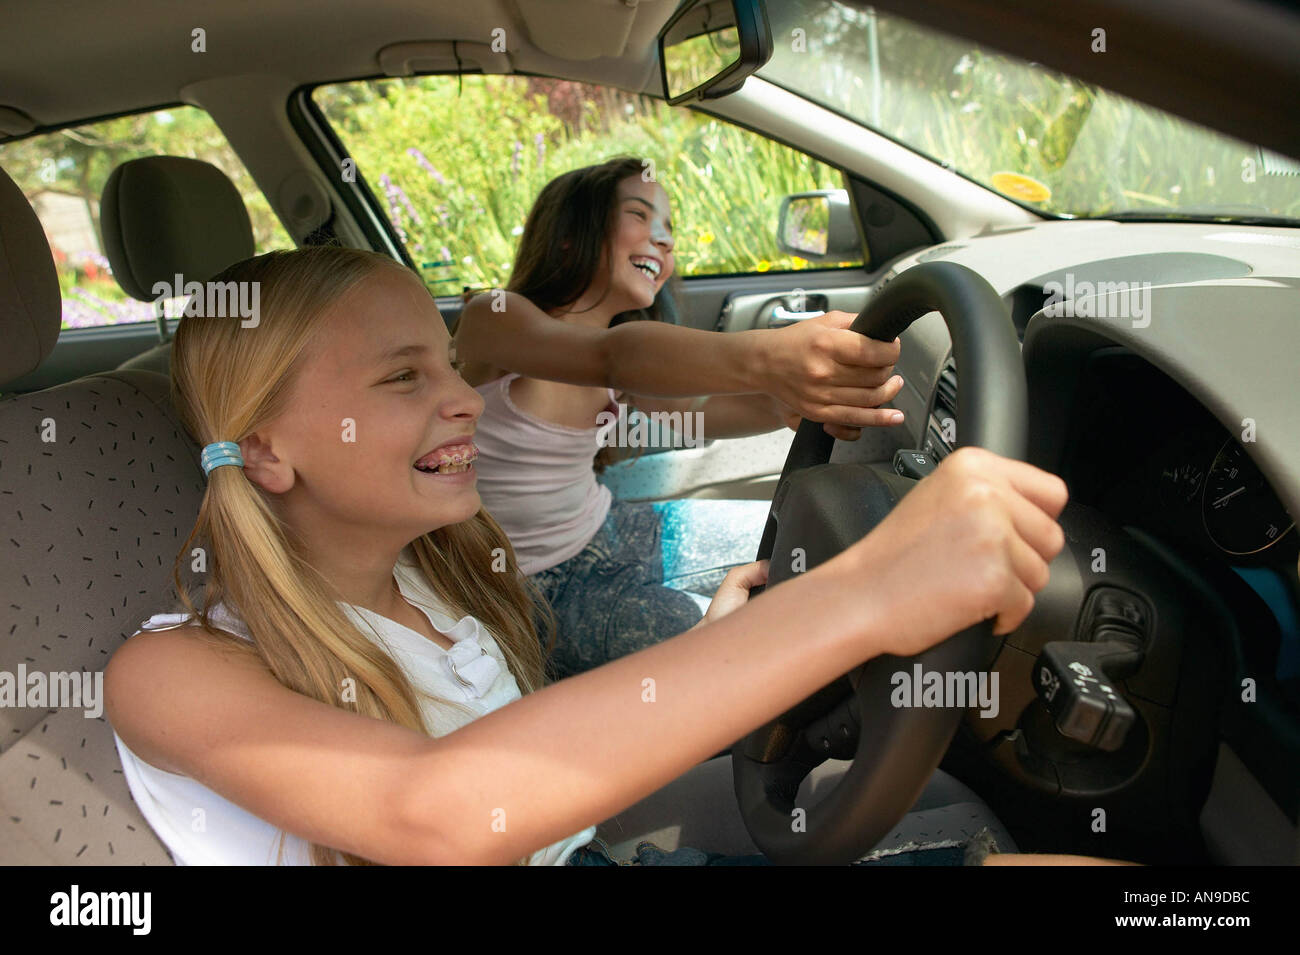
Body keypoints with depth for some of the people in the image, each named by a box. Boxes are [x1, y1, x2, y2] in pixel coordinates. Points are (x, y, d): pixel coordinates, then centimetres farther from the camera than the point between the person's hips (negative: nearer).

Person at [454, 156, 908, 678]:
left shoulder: (611, 328, 6)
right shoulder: (493, 317, -20)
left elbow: (685, 414, -10)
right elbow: (611, 355, -42)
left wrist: (787, 403, -34)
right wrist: (762, 359, -60)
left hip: (614, 532, 8)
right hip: (546, 589, -8)